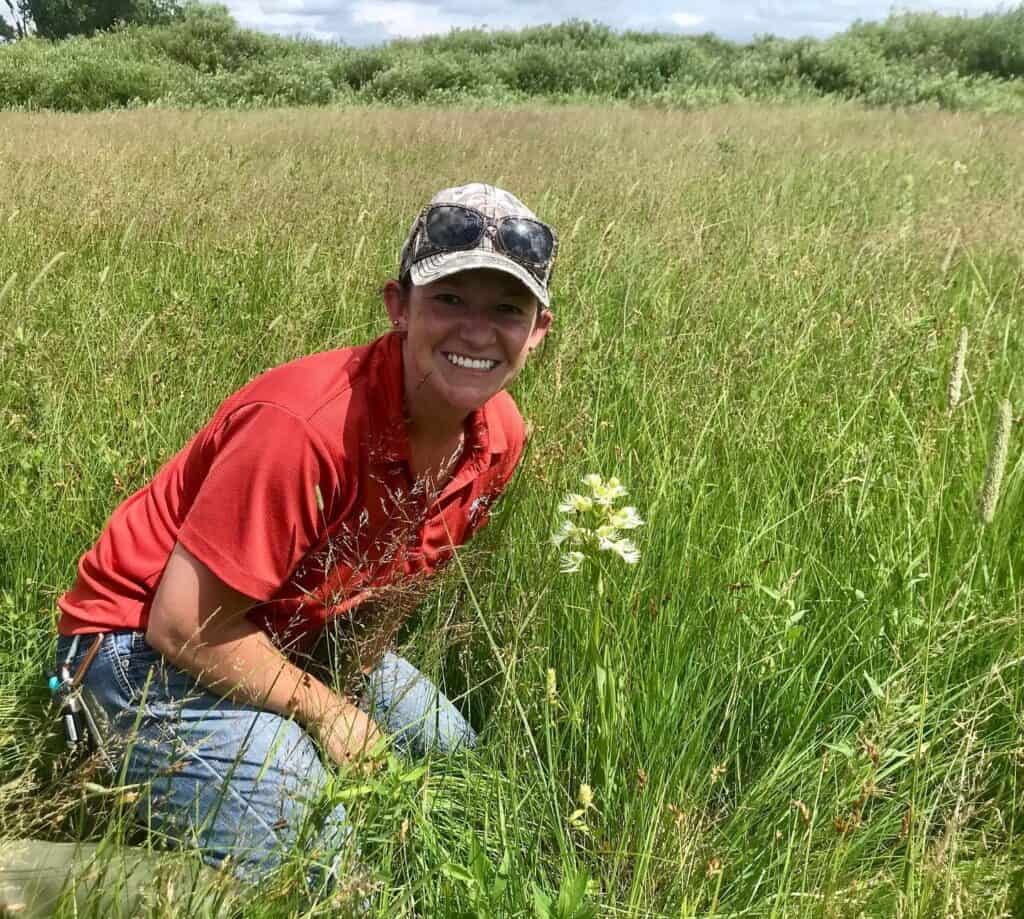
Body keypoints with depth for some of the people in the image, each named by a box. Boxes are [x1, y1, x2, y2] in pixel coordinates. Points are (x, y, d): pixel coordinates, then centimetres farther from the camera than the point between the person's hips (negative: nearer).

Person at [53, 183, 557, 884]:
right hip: (146, 643, -7)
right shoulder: (306, 428, -36)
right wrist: (327, 712, -17)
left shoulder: (500, 436, -11)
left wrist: (356, 680, -4)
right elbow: (185, 626, -27)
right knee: (310, 838, -23)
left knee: (459, 754, 15)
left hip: (296, 638, 8)